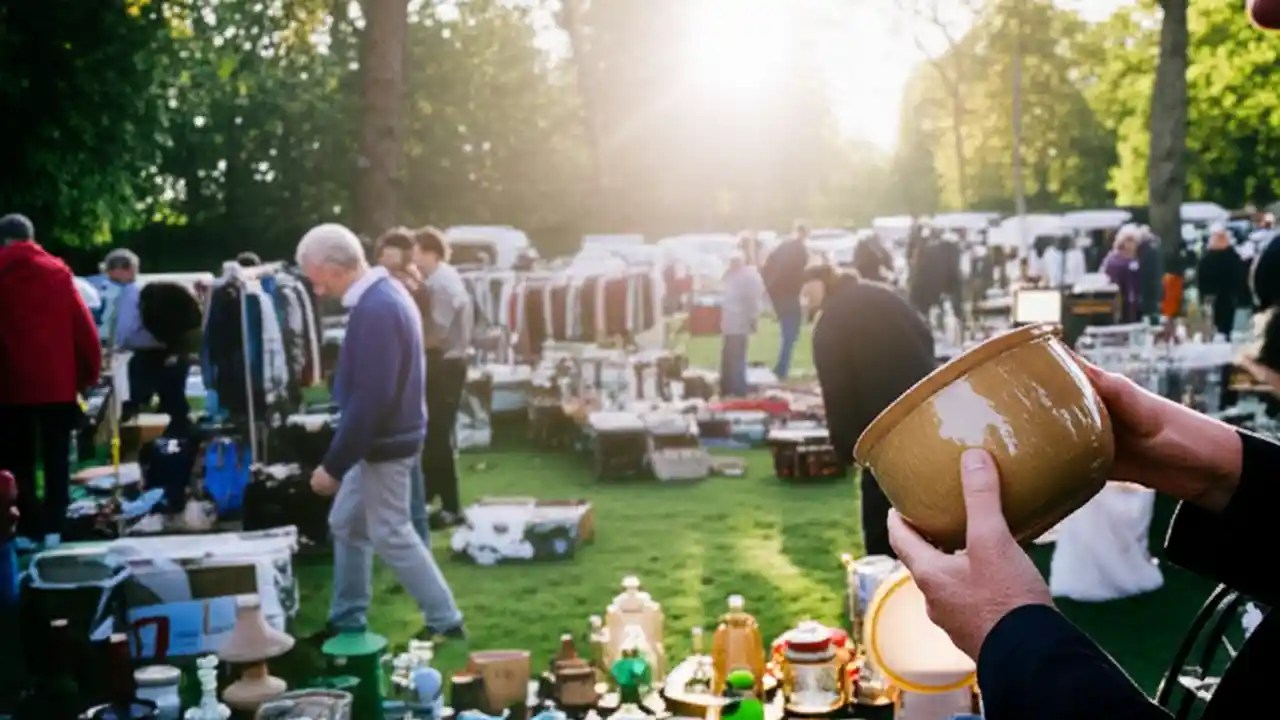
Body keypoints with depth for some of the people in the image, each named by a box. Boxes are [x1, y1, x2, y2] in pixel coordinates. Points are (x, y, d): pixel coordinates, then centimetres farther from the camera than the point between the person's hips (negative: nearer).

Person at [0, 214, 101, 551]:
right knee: (56, 459, 9)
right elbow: (83, 326, -2)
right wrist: (89, 373, 4)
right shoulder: (56, 272, 3)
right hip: (58, 382, 1)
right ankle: (53, 529, 8)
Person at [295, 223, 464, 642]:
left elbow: (370, 399, -27)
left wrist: (333, 464, -22)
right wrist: (340, 459, 19)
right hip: (381, 438, 10)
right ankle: (347, 622, 28)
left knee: (391, 535, 1)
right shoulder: (383, 296, 8)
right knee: (346, 525, 17)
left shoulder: (375, 311, -24)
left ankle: (445, 621, 12)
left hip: (384, 443, -10)